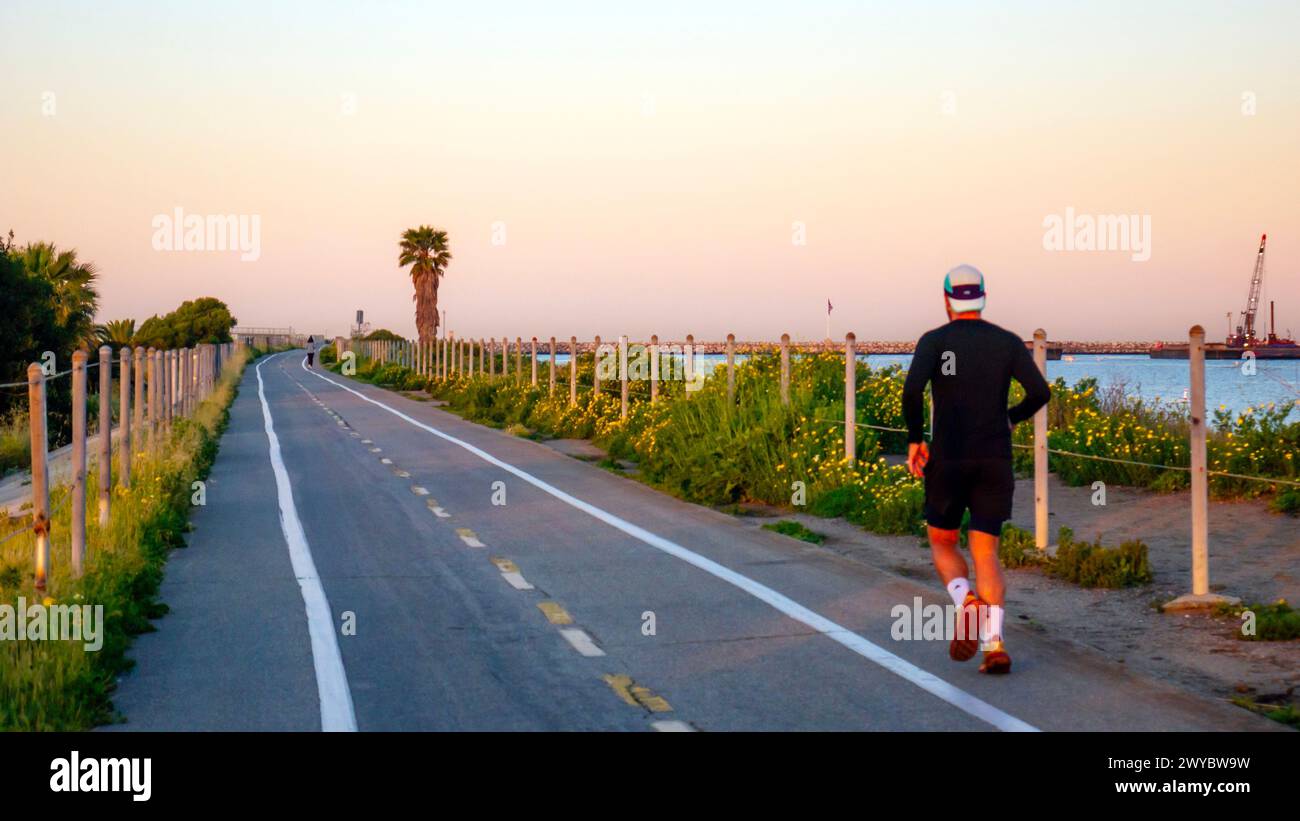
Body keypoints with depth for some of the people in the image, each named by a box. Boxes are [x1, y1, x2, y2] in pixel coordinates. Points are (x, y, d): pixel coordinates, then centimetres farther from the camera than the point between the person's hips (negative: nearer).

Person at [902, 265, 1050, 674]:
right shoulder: (1008, 342, 5)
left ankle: (966, 603, -15)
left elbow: (912, 387, -18)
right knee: (985, 553, 5)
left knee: (942, 543, 15)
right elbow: (1040, 392, -4)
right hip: (995, 462, 2)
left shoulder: (933, 341, -1)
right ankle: (994, 641, -12)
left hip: (947, 460, -2)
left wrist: (915, 439, -6)